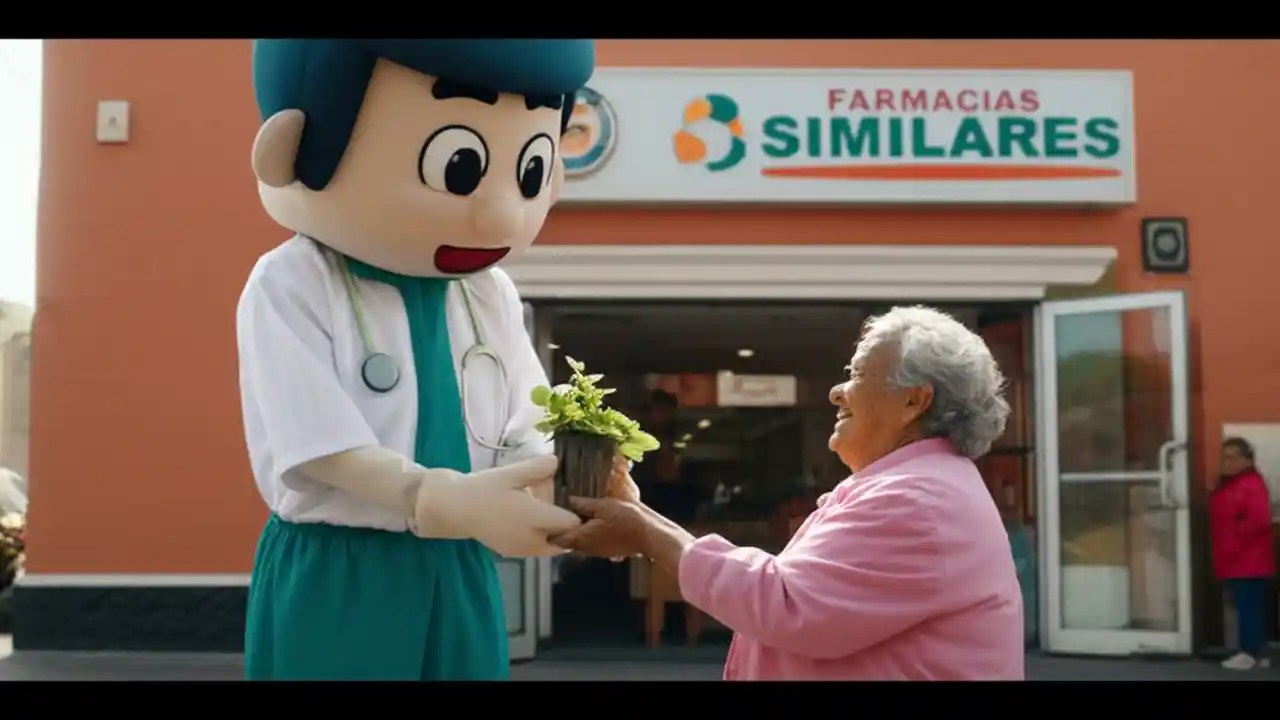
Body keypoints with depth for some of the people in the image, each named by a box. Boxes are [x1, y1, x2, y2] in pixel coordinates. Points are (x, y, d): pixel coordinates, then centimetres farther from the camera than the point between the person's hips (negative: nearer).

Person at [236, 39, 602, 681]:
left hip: (459, 574, 5)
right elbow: (322, 444, -21)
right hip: (331, 576, -5)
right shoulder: (294, 288, -13)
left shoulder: (491, 297, 5)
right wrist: (446, 502, -32)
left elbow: (521, 438, 3)